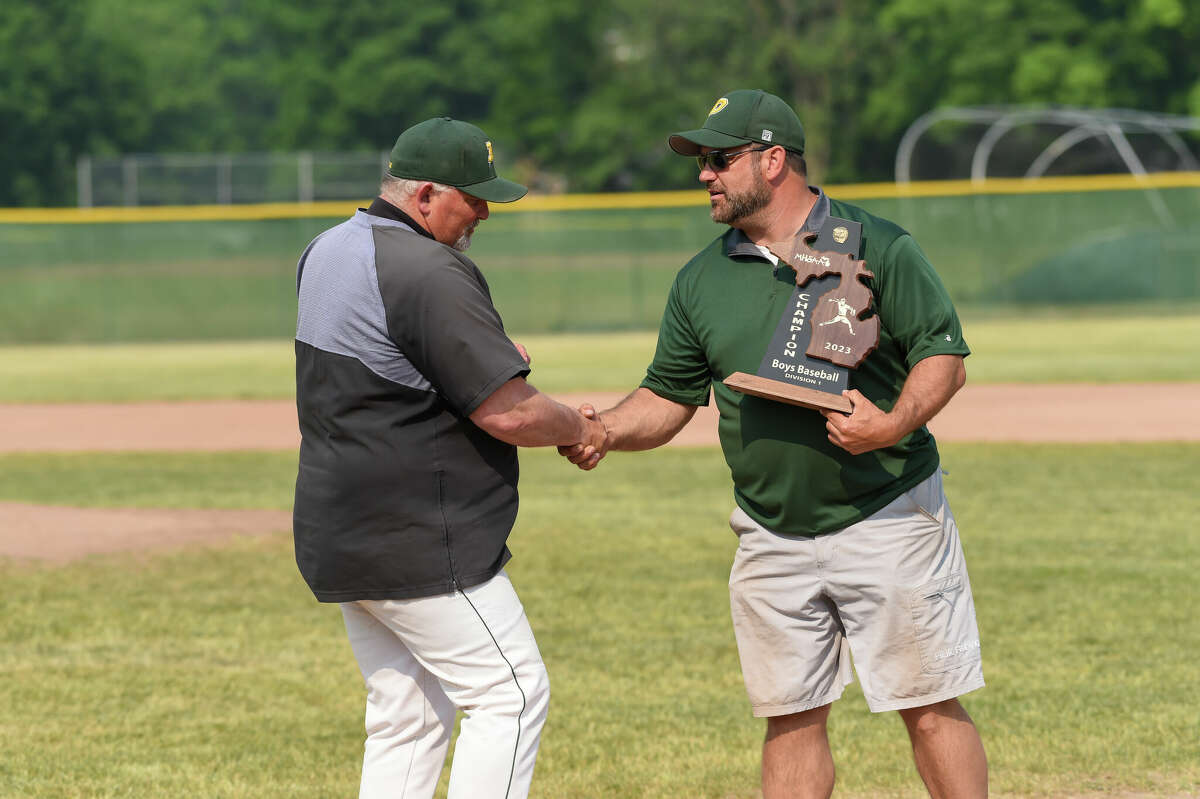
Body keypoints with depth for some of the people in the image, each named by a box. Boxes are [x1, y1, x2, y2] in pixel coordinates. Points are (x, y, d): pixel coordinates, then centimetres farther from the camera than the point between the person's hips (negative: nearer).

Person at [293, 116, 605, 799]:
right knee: (512, 694, -3)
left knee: (407, 718, 14)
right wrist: (581, 429, -2)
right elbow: (508, 413, -22)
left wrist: (486, 351, 14)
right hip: (417, 549, -10)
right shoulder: (430, 274, -20)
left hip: (338, 541, 10)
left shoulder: (327, 251, 11)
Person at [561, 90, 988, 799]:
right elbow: (668, 399, 13)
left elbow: (944, 356, -6)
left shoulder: (878, 247, -4)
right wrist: (603, 430, -7)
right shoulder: (701, 281, 10)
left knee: (931, 707, -3)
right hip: (772, 539, 4)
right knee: (791, 717, 7)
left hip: (887, 519, -4)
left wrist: (895, 425, -24)